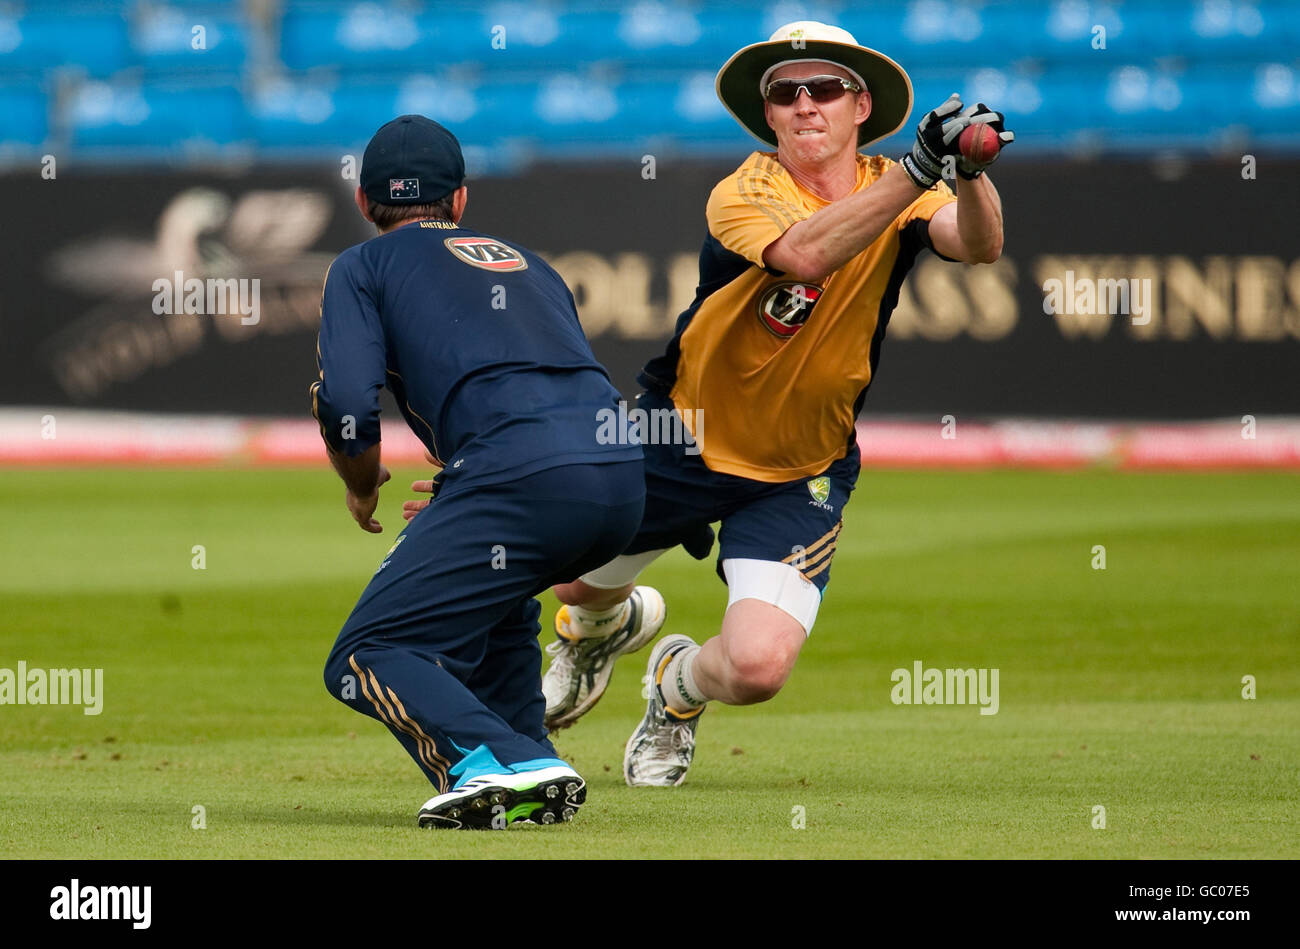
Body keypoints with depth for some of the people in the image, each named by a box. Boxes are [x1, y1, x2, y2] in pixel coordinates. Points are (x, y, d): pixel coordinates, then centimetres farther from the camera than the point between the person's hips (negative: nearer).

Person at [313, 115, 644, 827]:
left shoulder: (362, 266, 17)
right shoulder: (527, 261, 34)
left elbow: (345, 404, 2)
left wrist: (362, 489, 22)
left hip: (524, 476, -6)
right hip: (627, 481, 7)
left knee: (364, 660, -4)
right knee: (484, 585, 36)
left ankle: (503, 766, -28)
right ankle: (528, 766, 20)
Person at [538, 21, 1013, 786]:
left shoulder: (892, 192, -10)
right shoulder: (743, 194, -20)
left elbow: (979, 246, -30)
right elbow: (805, 253, -42)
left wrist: (971, 171, -51)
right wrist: (919, 171, -51)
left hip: (800, 476, 1)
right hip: (683, 439, -1)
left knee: (758, 666, -17)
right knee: (574, 577, 16)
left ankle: (682, 686, 22)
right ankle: (610, 622, 56)